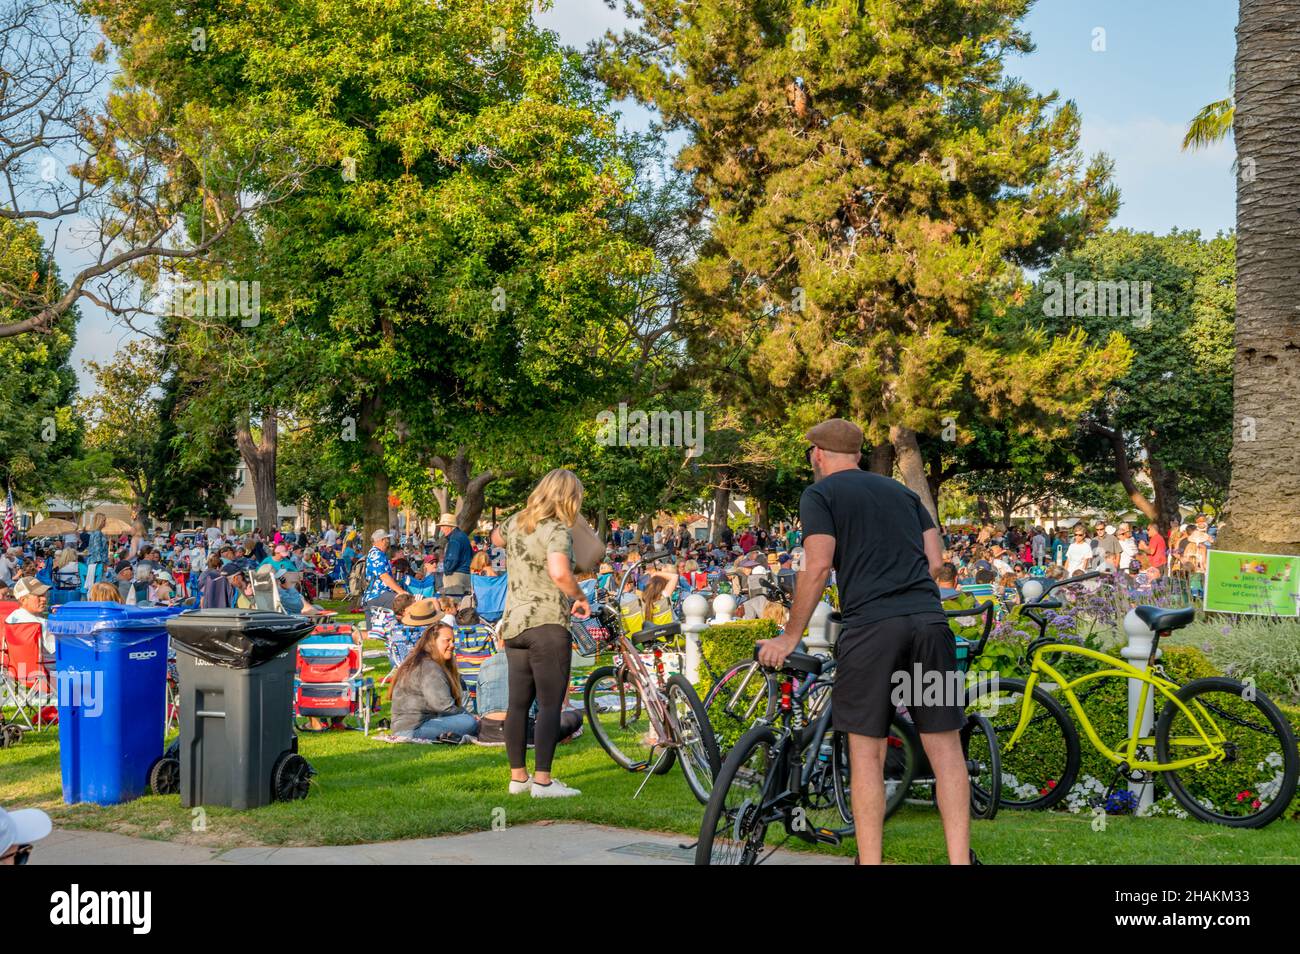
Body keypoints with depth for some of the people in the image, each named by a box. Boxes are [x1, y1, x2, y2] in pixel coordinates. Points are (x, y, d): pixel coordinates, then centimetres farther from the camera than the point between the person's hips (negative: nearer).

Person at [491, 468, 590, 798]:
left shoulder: (516, 523, 11)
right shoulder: (557, 530, -12)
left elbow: (496, 537, 35)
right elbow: (559, 572, -30)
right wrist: (580, 598, -14)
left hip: (513, 623, 8)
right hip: (547, 623, -8)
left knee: (518, 702, 11)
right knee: (550, 704, -5)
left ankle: (518, 777, 18)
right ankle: (542, 780, -9)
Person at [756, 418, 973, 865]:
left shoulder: (819, 494, 7)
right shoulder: (901, 491, 24)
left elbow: (818, 567, -6)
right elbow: (935, 560, 16)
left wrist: (790, 637, 1)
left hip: (870, 627, -4)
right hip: (929, 621, 4)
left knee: (866, 752, 2)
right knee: (944, 747, 5)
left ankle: (870, 861, 2)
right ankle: (960, 859, 1)